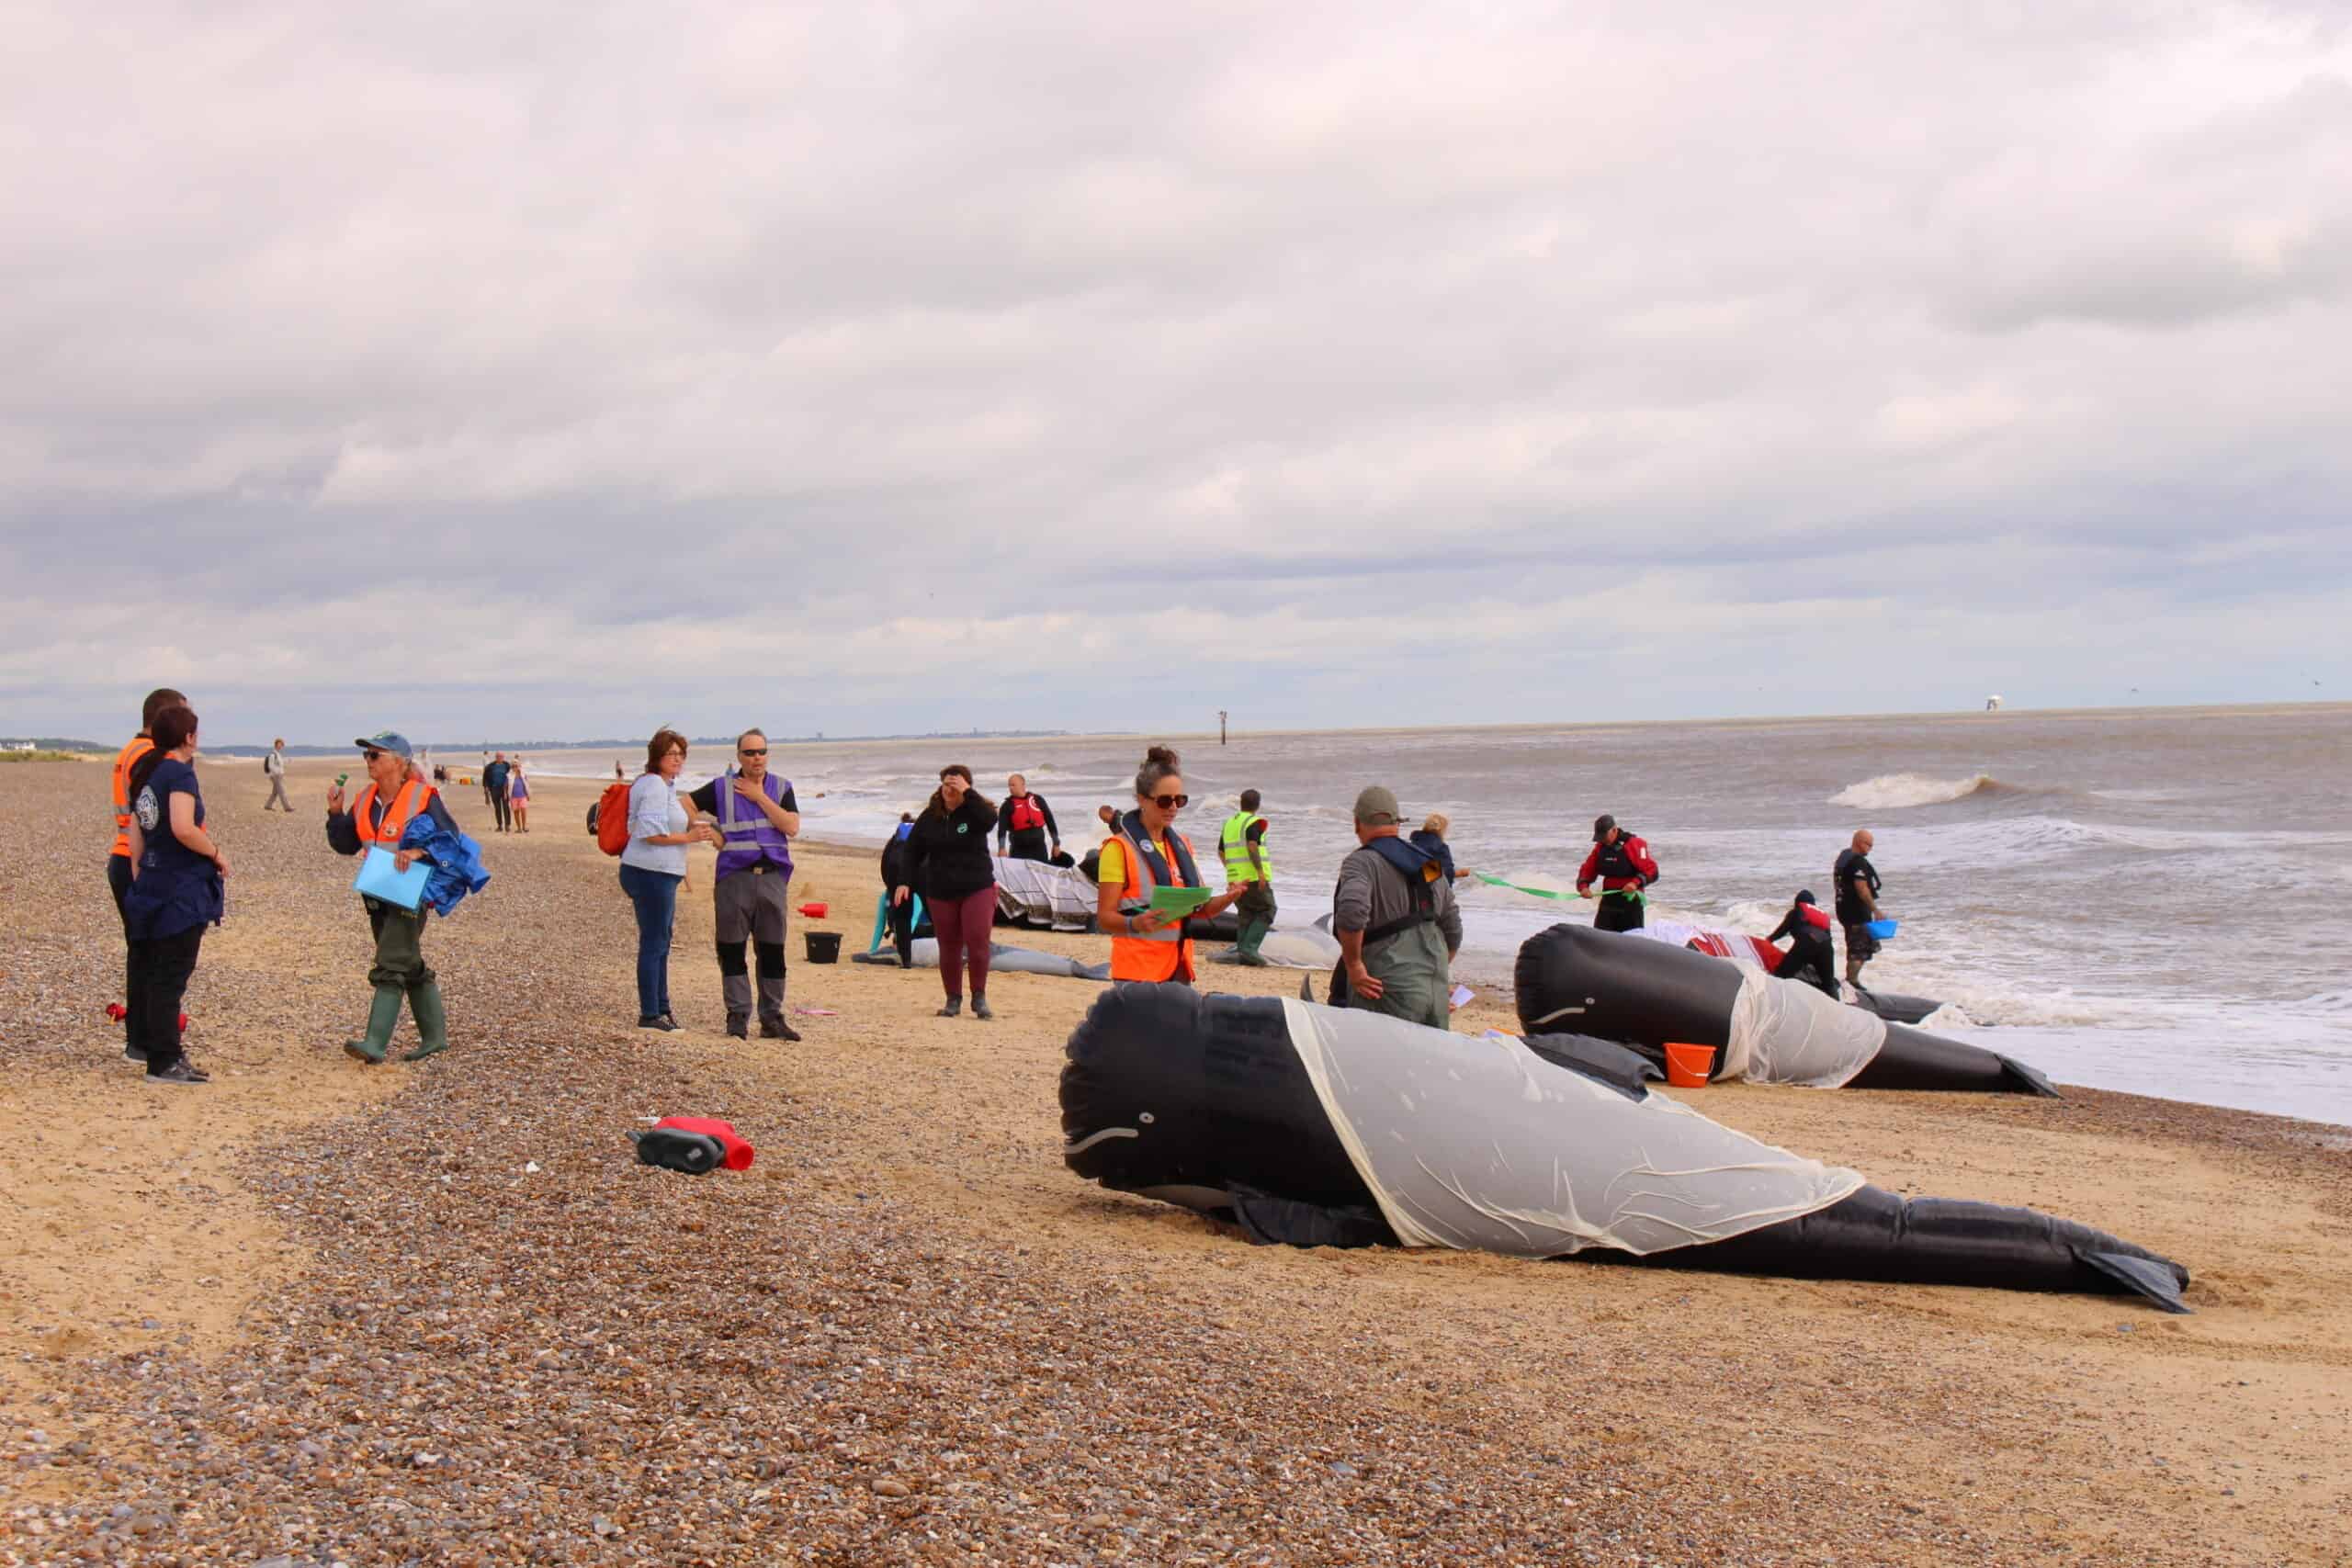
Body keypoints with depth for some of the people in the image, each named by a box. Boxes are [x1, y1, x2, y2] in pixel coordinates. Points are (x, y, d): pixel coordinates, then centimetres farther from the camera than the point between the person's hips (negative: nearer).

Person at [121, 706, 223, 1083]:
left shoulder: (144, 774, 11)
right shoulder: (180, 773, -15)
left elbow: (135, 836, 16)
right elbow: (183, 828, -28)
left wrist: (140, 881, 21)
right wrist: (216, 854, -13)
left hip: (151, 883, 9)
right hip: (183, 889, -9)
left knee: (147, 967, 18)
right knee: (171, 975, -4)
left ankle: (141, 1041, 29)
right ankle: (165, 1062, -2)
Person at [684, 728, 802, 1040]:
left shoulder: (781, 788, 9)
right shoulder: (722, 787, 5)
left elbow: (792, 827, -5)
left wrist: (759, 796, -7)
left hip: (772, 877, 2)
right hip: (735, 877, -2)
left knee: (773, 950, 5)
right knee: (732, 950, -2)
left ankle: (772, 1018, 11)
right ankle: (738, 1016, 4)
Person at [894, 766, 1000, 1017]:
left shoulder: (975, 811, -4)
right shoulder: (929, 817, 4)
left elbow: (990, 820, -29)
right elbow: (913, 852, 8)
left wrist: (967, 793, -28)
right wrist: (905, 882, -3)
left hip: (977, 889, -3)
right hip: (941, 893, 3)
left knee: (978, 941, -16)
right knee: (949, 948, 6)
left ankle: (979, 997, -3)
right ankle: (953, 1000, 19)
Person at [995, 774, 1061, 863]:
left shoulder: (1038, 800, 5)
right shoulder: (1008, 805, -1)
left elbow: (1050, 821, 11)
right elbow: (1002, 828, -11)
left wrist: (1056, 844, 10)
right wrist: (1001, 848, -24)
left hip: (1039, 849, 2)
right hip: (1019, 851, -2)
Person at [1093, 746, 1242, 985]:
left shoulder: (1181, 845, 15)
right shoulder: (1119, 848, -6)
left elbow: (1198, 909, 19)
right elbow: (1104, 917, -9)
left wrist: (1227, 899, -2)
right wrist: (1135, 924, -30)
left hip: (1178, 966, 7)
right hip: (1137, 968, -7)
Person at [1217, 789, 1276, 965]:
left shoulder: (1228, 824, 16)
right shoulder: (1254, 823, -8)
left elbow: (1221, 852, 22)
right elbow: (1252, 846, -22)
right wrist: (1260, 871, -23)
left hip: (1235, 879, 7)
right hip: (1254, 877, -7)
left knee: (1246, 915, 14)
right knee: (1266, 911, 0)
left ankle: (1241, 953, 7)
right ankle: (1249, 948, -13)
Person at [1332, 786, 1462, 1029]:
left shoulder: (1361, 863, -7)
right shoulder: (1431, 866, 17)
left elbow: (1351, 911, -26)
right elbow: (1453, 928, 22)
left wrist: (1353, 965, -15)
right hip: (1438, 990, 7)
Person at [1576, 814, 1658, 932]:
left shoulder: (1633, 844, -12)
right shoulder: (1600, 847, 8)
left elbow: (1652, 871, -15)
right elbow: (1588, 870, 11)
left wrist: (1636, 882, -31)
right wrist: (1583, 886, -9)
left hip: (1630, 901, -6)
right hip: (1608, 902, 6)